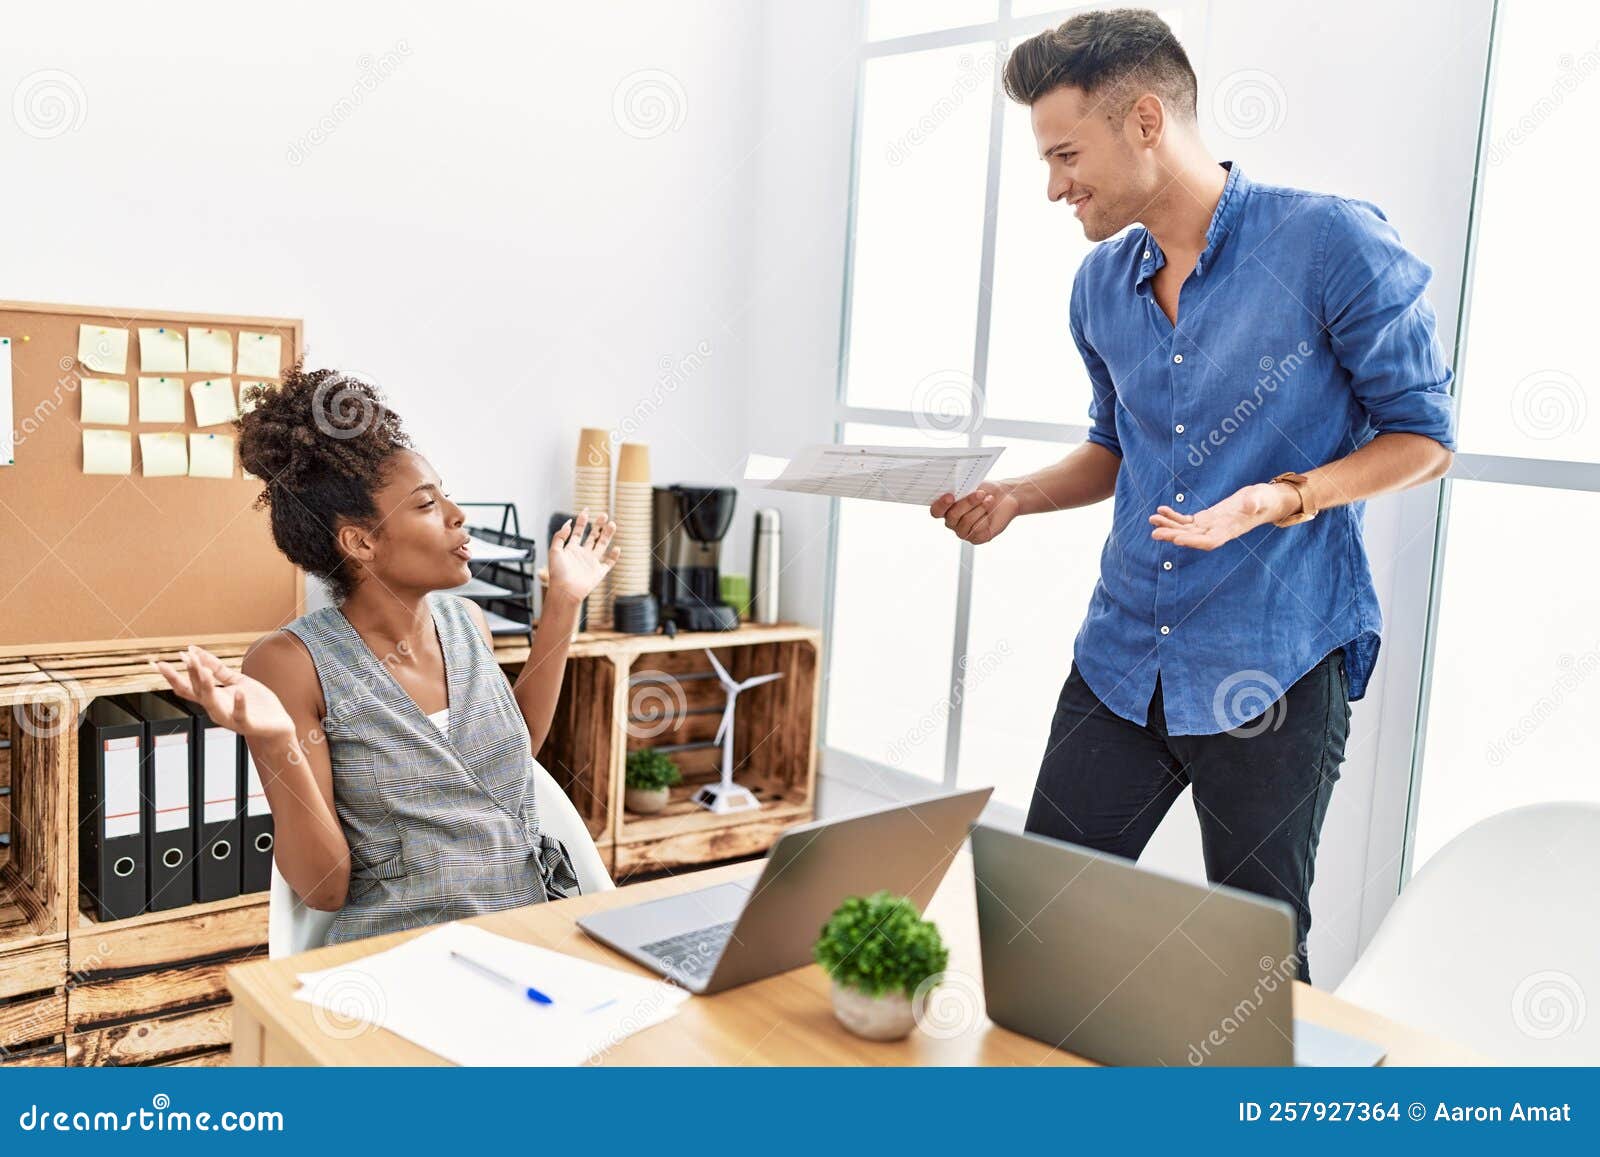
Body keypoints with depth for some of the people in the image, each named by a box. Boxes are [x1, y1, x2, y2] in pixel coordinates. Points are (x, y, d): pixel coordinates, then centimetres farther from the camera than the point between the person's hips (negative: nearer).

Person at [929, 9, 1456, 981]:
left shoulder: (1333, 244, -11)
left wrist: (1280, 499, -22)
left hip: (1275, 670, -5)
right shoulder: (1102, 285, 8)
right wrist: (1017, 496, 2)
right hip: (1122, 659, 6)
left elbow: (1425, 436, -6)